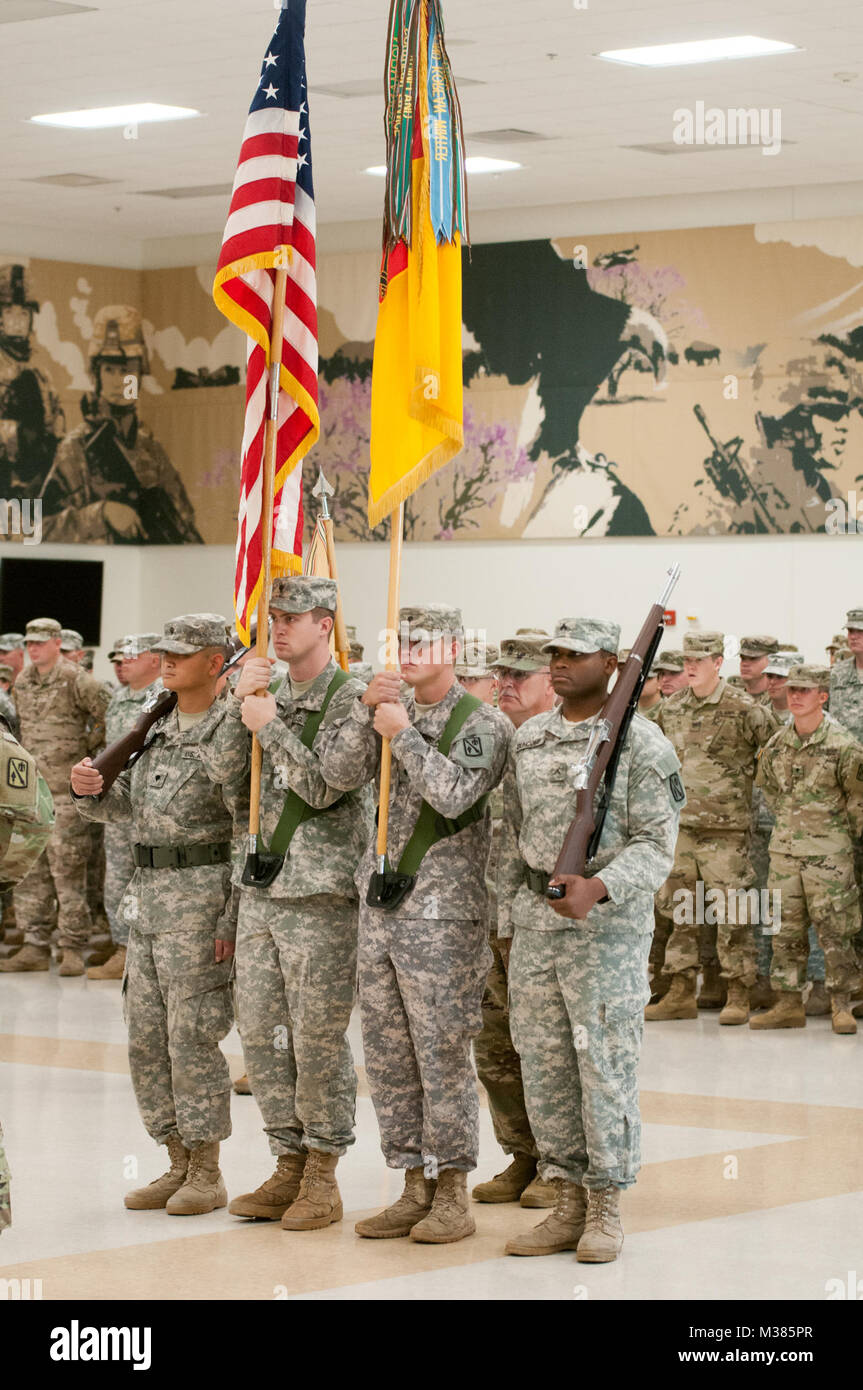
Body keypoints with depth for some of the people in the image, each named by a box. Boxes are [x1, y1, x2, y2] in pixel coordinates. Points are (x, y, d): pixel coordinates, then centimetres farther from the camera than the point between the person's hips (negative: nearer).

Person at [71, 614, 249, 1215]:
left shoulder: (230, 735, -12)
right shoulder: (158, 728, 12)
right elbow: (129, 805, 21)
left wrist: (232, 920, -17)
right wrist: (90, 792, -1)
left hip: (201, 894, -8)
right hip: (147, 895, 8)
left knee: (193, 1035, -5)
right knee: (147, 1036, 9)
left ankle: (208, 1173, 5)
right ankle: (179, 1165, 19)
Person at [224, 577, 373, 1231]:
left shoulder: (350, 699, -7)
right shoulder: (271, 695, 15)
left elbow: (326, 787, -16)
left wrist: (269, 727, -12)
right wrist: (239, 703, -5)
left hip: (321, 891, -7)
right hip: (261, 887, 7)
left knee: (318, 1036, -3)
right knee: (260, 1030, 8)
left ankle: (323, 1176, 5)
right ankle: (289, 1164, 17)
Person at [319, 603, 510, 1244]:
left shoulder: (484, 723, -5)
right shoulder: (393, 711, 13)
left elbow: (455, 794, -19)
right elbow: (338, 772, -1)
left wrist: (404, 734, -16)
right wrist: (367, 711, -13)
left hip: (443, 912, -7)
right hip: (381, 904, 7)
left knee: (443, 1053, -4)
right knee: (388, 1053, 9)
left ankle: (453, 1195, 4)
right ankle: (416, 1188, 17)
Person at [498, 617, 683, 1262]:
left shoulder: (641, 742, -6)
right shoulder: (529, 738, 13)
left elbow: (656, 843, -11)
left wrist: (598, 887, -26)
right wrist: (509, 918, 15)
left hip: (608, 924, -6)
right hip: (535, 921, 6)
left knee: (605, 1066, -4)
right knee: (543, 1066, 7)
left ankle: (607, 1208, 6)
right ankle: (568, 1203, 17)